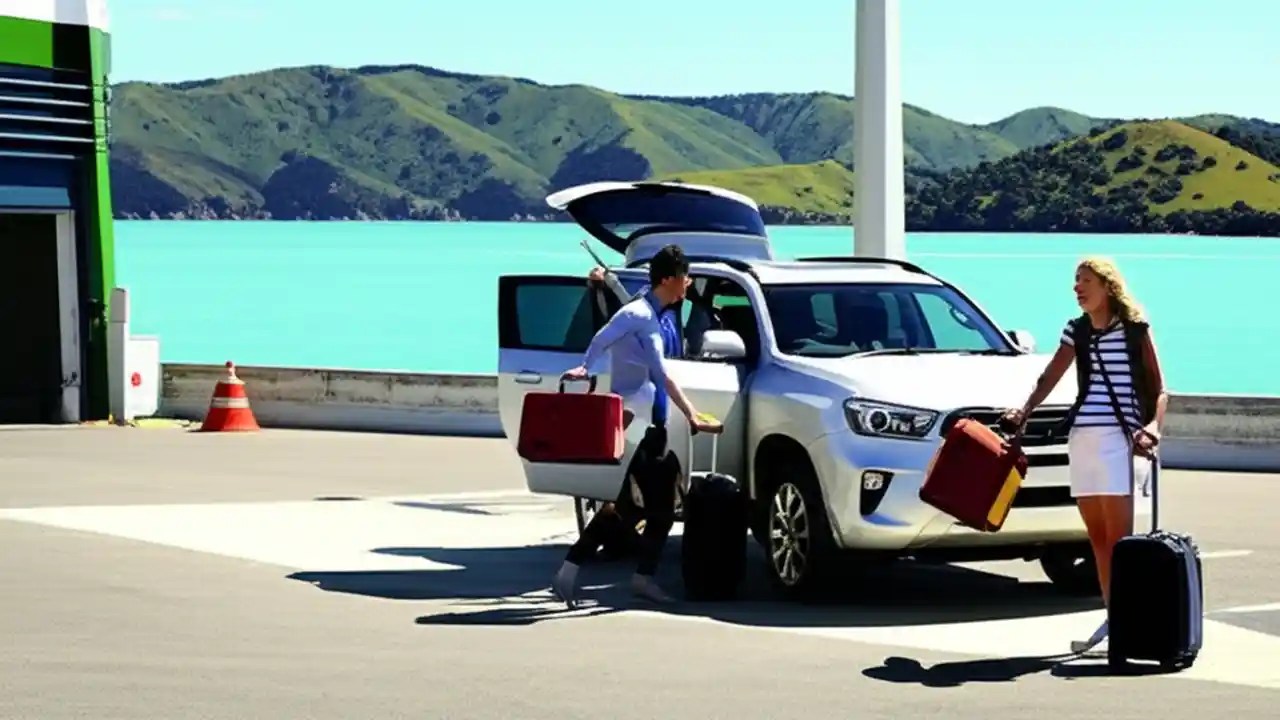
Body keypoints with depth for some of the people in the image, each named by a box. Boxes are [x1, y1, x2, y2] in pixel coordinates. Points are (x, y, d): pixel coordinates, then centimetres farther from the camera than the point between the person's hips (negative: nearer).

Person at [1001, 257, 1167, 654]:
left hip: (1118, 437, -5)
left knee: (1117, 535, -8)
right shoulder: (1077, 331, 13)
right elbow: (1050, 378, 8)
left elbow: (1160, 389, -1)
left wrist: (1153, 425, -17)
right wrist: (1025, 409, -8)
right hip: (1082, 436, 5)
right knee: (1097, 535, 7)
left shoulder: (1135, 329, 0)